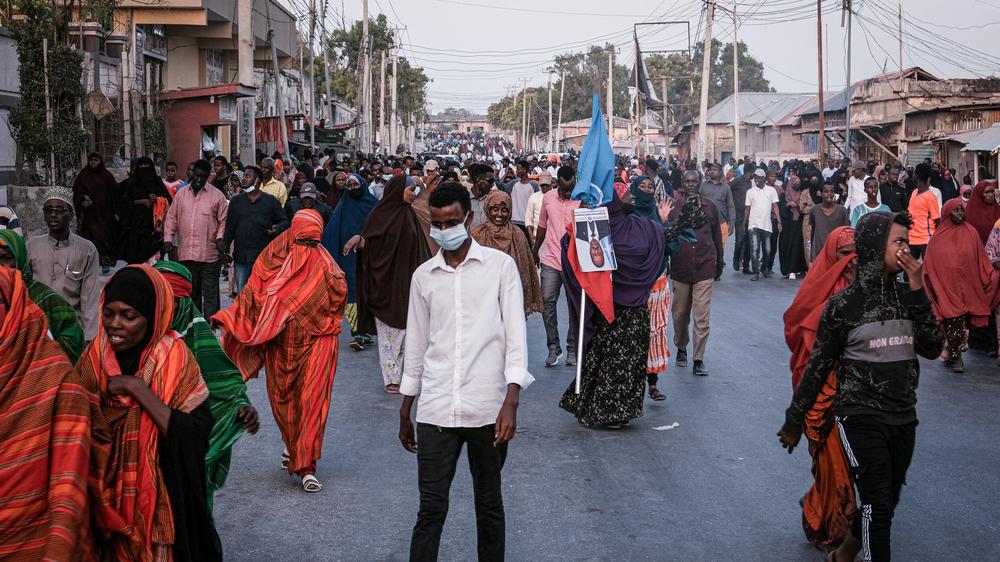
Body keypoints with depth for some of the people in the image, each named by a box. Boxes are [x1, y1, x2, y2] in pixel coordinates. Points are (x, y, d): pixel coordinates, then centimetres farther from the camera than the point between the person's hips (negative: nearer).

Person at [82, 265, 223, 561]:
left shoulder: (174, 358, -16)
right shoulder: (94, 357, -5)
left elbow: (197, 435, -25)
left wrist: (137, 389, -26)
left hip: (160, 500, -3)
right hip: (105, 499, 3)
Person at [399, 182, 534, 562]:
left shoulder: (500, 266, 0)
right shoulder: (424, 276, 9)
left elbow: (515, 336, -5)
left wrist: (511, 402, -15)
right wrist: (405, 412, 17)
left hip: (488, 409, -2)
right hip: (435, 410, 2)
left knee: (489, 503, 11)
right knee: (431, 508, 0)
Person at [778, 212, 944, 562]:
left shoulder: (907, 296, 3)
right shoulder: (844, 304, -10)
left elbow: (932, 349, -5)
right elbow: (818, 366, -4)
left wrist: (918, 292, -11)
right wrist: (794, 421, 3)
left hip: (903, 418, 5)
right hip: (861, 418, -5)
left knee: (885, 503, 15)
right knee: (879, 505, -10)